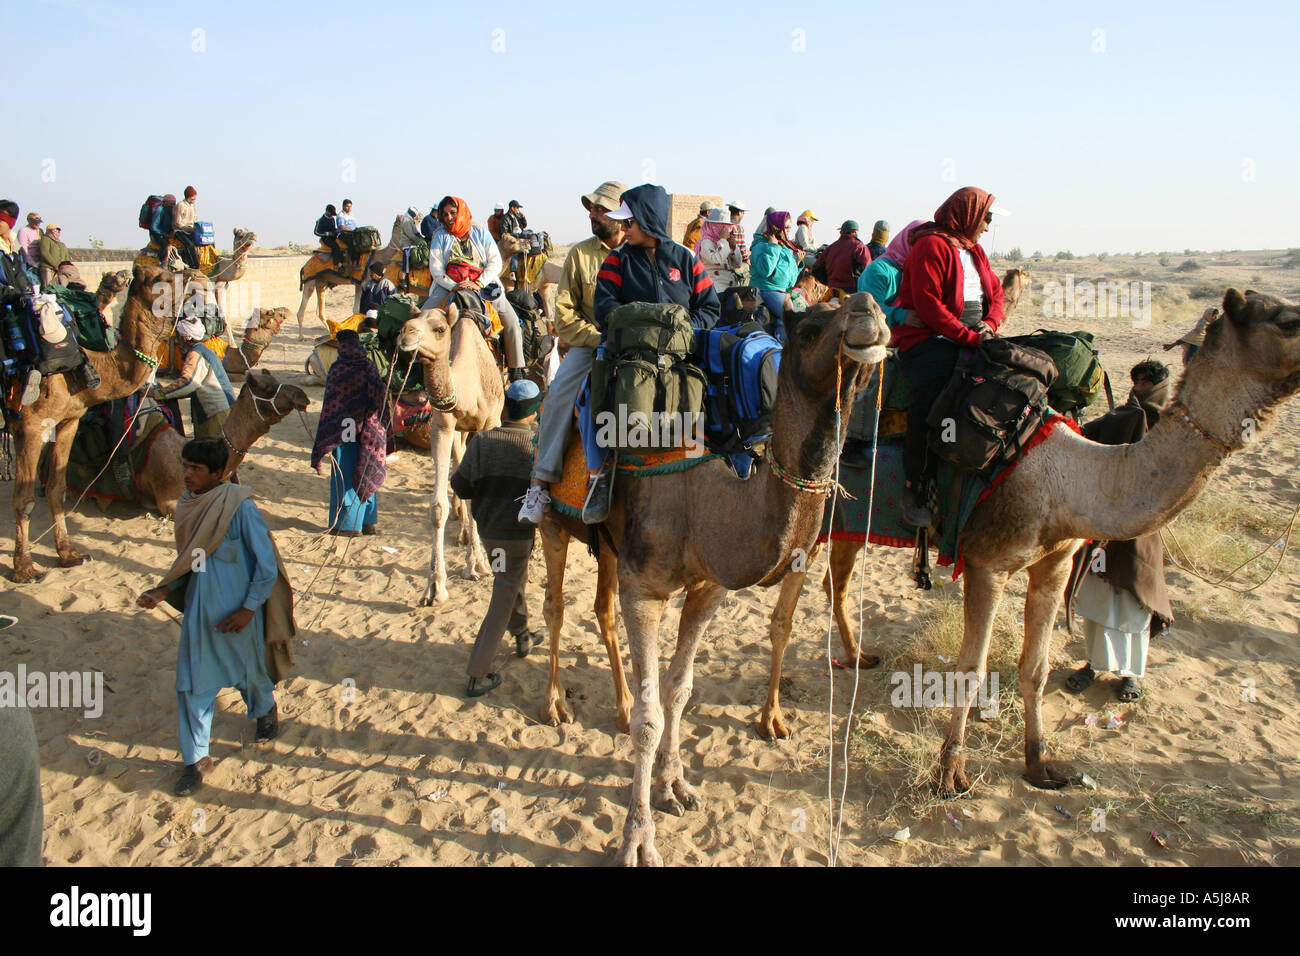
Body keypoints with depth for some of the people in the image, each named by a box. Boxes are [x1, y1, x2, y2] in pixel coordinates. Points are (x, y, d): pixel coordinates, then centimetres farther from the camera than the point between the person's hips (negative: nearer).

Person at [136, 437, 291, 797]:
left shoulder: (239, 505, -18)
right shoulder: (188, 505, 0)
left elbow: (266, 564, -14)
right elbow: (186, 561, 12)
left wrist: (248, 610, -15)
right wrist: (163, 592, -2)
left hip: (236, 610, -4)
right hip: (198, 608, 5)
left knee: (248, 671, 16)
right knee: (192, 683, 5)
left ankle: (266, 710, 49)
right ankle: (196, 757, 20)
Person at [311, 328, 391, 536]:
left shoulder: (338, 370, -11)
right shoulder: (370, 367, 2)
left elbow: (330, 406, -9)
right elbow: (381, 400, 5)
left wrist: (323, 441, -4)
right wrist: (381, 430, 14)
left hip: (345, 431, -5)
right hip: (368, 431, 5)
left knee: (344, 476, 4)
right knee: (365, 474, 14)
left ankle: (347, 524, 9)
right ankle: (369, 521, 19)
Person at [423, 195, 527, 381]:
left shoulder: (480, 233, 7)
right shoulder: (440, 237, 7)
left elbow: (496, 262, -1)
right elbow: (435, 268, -1)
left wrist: (477, 284, -15)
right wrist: (453, 286, -17)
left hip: (482, 284, -1)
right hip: (448, 285, 1)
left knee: (511, 320, -16)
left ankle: (517, 370, -8)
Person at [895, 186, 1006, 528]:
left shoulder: (974, 250, 24)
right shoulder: (931, 246, -5)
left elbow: (996, 291, 24)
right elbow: (927, 304, -15)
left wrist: (990, 323, 1)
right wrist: (969, 336, -19)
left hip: (971, 341, 8)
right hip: (927, 341, -8)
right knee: (933, 386, -35)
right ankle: (913, 488, -28)